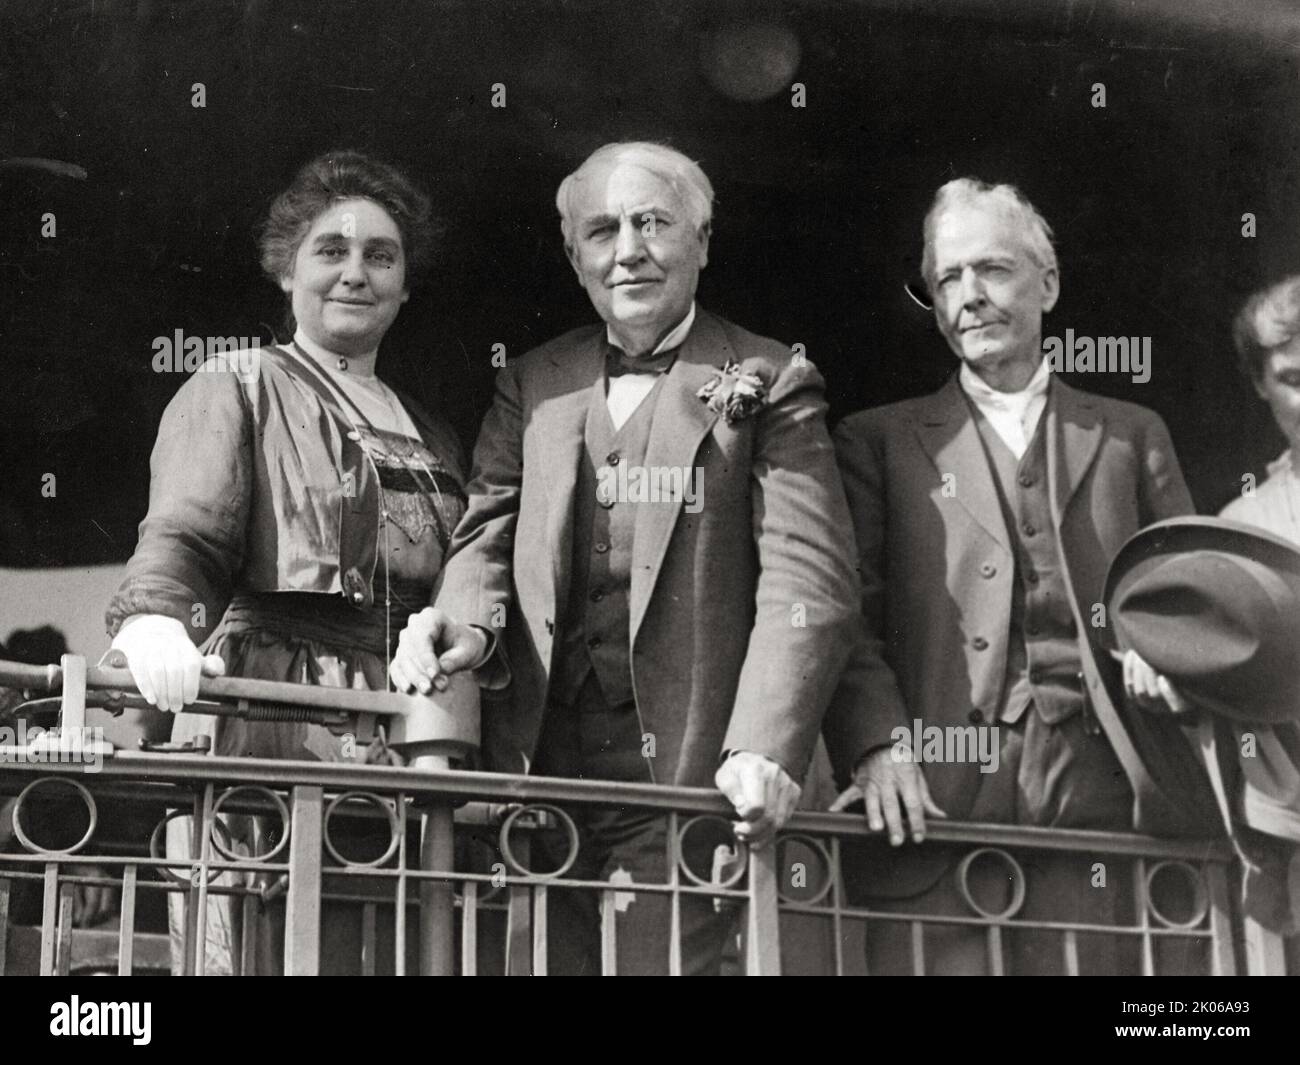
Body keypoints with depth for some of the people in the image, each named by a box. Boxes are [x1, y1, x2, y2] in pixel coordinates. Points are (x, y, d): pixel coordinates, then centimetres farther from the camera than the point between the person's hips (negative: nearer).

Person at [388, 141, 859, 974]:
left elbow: (808, 580, -5)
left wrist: (763, 753, -18)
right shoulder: (531, 387, 17)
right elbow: (487, 537, 12)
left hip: (687, 777, -3)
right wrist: (467, 626, -12)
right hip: (543, 764, 4)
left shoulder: (767, 384, 4)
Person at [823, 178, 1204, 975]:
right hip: (934, 802, -1)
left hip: (1095, 794, 1)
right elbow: (847, 615, 3)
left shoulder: (1131, 437, 18)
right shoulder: (879, 442, 13)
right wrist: (878, 746, -12)